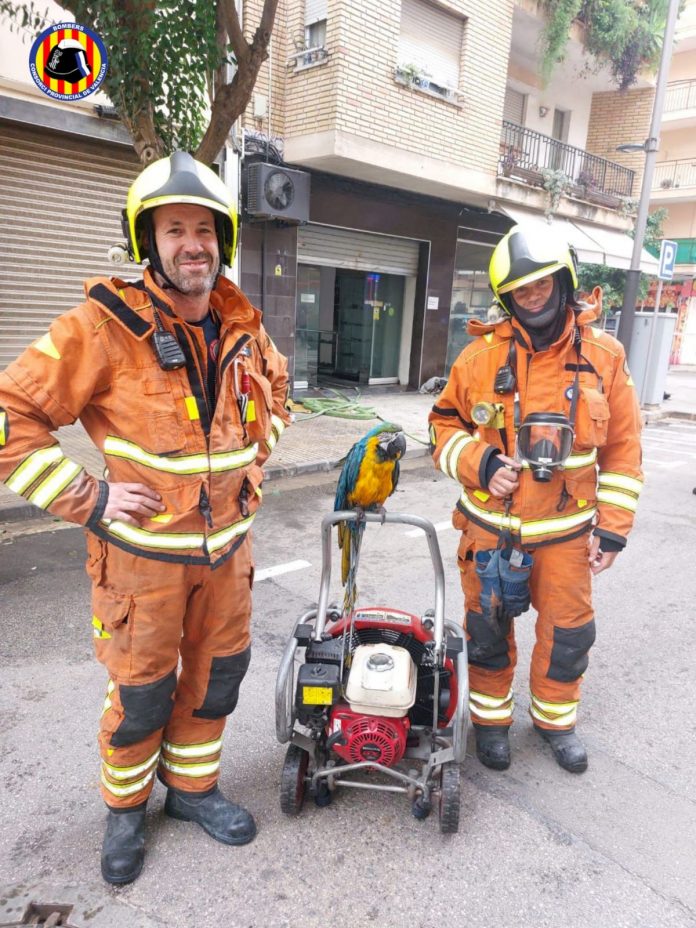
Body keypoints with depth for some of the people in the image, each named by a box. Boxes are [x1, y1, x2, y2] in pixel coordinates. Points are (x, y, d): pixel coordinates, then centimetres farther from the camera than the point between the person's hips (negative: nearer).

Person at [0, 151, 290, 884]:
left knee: (215, 678, 19)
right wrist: (85, 499, -16)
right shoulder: (103, 327, -16)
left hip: (226, 546, 5)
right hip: (143, 552, -5)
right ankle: (125, 807, 40)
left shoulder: (243, 329, 2)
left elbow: (273, 395, 22)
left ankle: (192, 786, 44)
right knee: (140, 694, 12)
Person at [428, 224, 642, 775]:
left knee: (568, 632, 13)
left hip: (566, 530, 1)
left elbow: (623, 449, 1)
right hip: (491, 527, 0)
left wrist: (612, 528, -1)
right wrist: (481, 464, -14)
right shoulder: (482, 354, -6)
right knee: (489, 629, 13)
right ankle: (491, 717, 37)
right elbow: (445, 425, 4)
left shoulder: (603, 355, -3)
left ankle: (555, 718, 40)